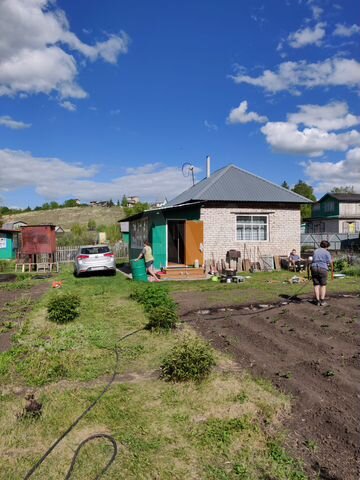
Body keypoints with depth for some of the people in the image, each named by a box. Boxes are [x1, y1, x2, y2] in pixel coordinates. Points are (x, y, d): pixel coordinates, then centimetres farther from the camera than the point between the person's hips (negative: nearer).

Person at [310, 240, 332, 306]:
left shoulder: (315, 251, 15)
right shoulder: (326, 252, 0)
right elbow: (329, 262, -3)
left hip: (314, 268, 4)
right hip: (323, 269, -4)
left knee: (316, 285, 7)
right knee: (323, 285, 3)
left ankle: (317, 301, 6)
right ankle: (322, 301, 0)